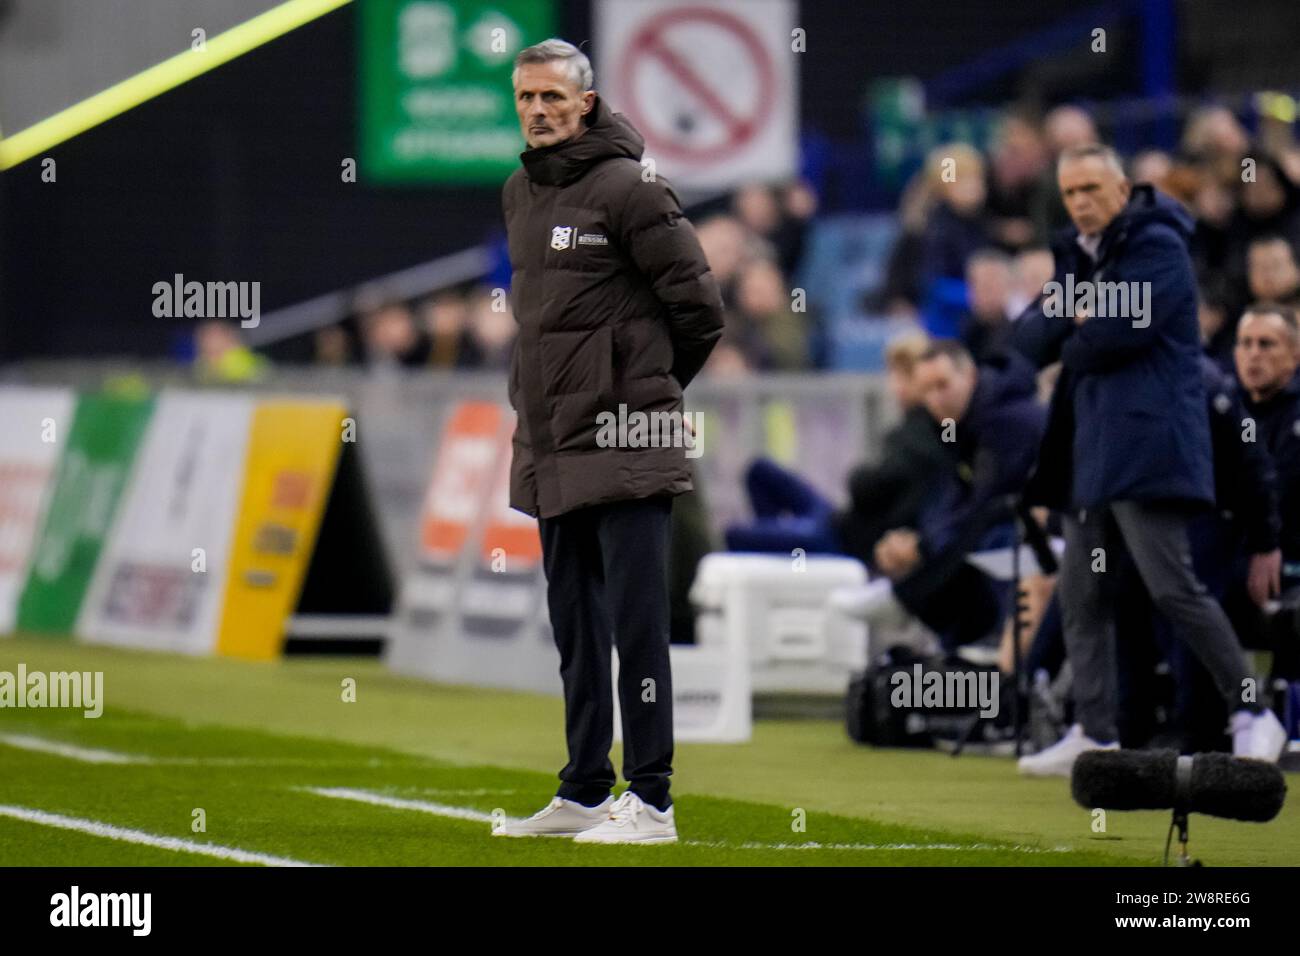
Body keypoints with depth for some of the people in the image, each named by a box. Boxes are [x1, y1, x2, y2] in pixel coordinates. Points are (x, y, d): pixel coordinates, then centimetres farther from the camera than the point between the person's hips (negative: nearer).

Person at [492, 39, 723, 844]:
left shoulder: (628, 188, -10)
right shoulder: (518, 195, 14)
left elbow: (700, 307, -7)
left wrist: (647, 390, 4)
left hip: (626, 450, -8)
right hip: (550, 449, 8)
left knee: (636, 626, -7)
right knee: (575, 630, 13)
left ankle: (650, 801, -6)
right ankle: (583, 794, 19)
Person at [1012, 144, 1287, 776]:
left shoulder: (1157, 247, -7)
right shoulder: (1077, 257, 19)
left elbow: (1123, 329, -19)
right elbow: (1029, 340, 12)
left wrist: (1071, 344, 0)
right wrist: (1068, 314, -8)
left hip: (1147, 445, -9)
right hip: (1087, 451, 9)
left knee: (1172, 588, -13)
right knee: (1081, 598, 5)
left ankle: (1252, 717, -7)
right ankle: (1095, 734, 8)